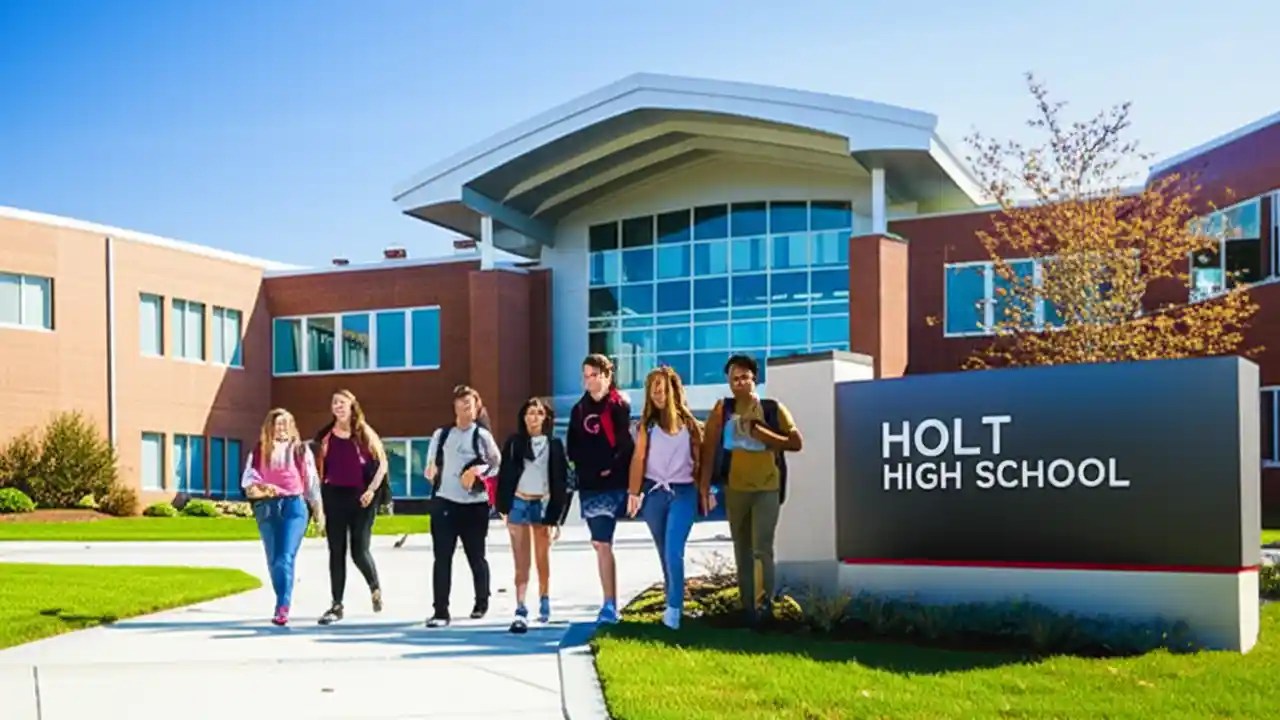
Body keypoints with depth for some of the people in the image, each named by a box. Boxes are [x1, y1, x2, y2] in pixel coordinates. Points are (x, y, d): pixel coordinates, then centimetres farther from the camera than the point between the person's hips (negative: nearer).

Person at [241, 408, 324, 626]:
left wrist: (318, 510, 12)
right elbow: (248, 480, 1)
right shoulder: (259, 451, 11)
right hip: (267, 507, 3)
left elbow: (312, 482, 11)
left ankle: (282, 609, -21)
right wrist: (261, 486, -20)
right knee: (273, 560, 8)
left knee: (285, 558, -16)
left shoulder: (301, 450, 8)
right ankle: (283, 605, 21)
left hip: (294, 505, -3)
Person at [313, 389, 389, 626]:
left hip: (360, 497, -2)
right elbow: (318, 468, 10)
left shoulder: (364, 433, 2)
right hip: (334, 497, 2)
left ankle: (375, 588, 25)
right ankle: (337, 605, 10)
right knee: (337, 552, 4)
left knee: (360, 551, -5)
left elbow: (382, 464, 2)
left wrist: (372, 490, -9)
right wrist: (318, 499, 3)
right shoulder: (324, 436, 7)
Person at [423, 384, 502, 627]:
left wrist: (480, 470, -11)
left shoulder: (482, 436, 2)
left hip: (474, 504, -1)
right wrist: (433, 474, -4)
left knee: (476, 557, 9)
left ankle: (481, 603, 29)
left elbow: (498, 464, 5)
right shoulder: (441, 435, 9)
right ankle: (440, 611, -2)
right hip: (444, 502, 1)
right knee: (442, 558, -4)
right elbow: (430, 466, 17)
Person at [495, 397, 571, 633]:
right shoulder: (514, 442, 4)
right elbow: (504, 475, 3)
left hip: (543, 504, 1)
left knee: (543, 558, 11)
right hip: (519, 504, -1)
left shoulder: (554, 444, 4)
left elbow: (561, 480, 4)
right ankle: (520, 611, -12)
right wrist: (504, 507, -2)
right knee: (521, 562, -6)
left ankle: (544, 601, 28)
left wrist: (557, 513, -1)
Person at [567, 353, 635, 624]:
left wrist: (611, 467, -13)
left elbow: (627, 444, -7)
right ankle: (610, 602, 12)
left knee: (602, 543, -10)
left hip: (615, 484, -4)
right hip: (590, 486, 5)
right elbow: (573, 450, 9)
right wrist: (592, 469, -5)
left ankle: (610, 604, -6)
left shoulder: (621, 406, -2)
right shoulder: (579, 410, 12)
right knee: (601, 543, 6)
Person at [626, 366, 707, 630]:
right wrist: (634, 493, -5)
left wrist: (705, 493, 5)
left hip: (683, 492, -2)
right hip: (654, 492, 2)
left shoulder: (689, 424, 4)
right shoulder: (647, 424, 6)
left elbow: (699, 461, 7)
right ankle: (673, 602, 20)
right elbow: (638, 459, 2)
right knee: (664, 553, 10)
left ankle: (674, 609, -12)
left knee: (674, 552, -13)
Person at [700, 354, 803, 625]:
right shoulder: (722, 409, 2)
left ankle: (767, 602, 4)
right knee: (742, 552, 10)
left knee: (762, 548, -11)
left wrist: (760, 432, -15)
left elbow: (796, 443, -4)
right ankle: (748, 606, 19)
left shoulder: (773, 409, -1)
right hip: (735, 489, 2)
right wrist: (704, 486, -9)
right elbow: (709, 447, -2)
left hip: (767, 489, -2)